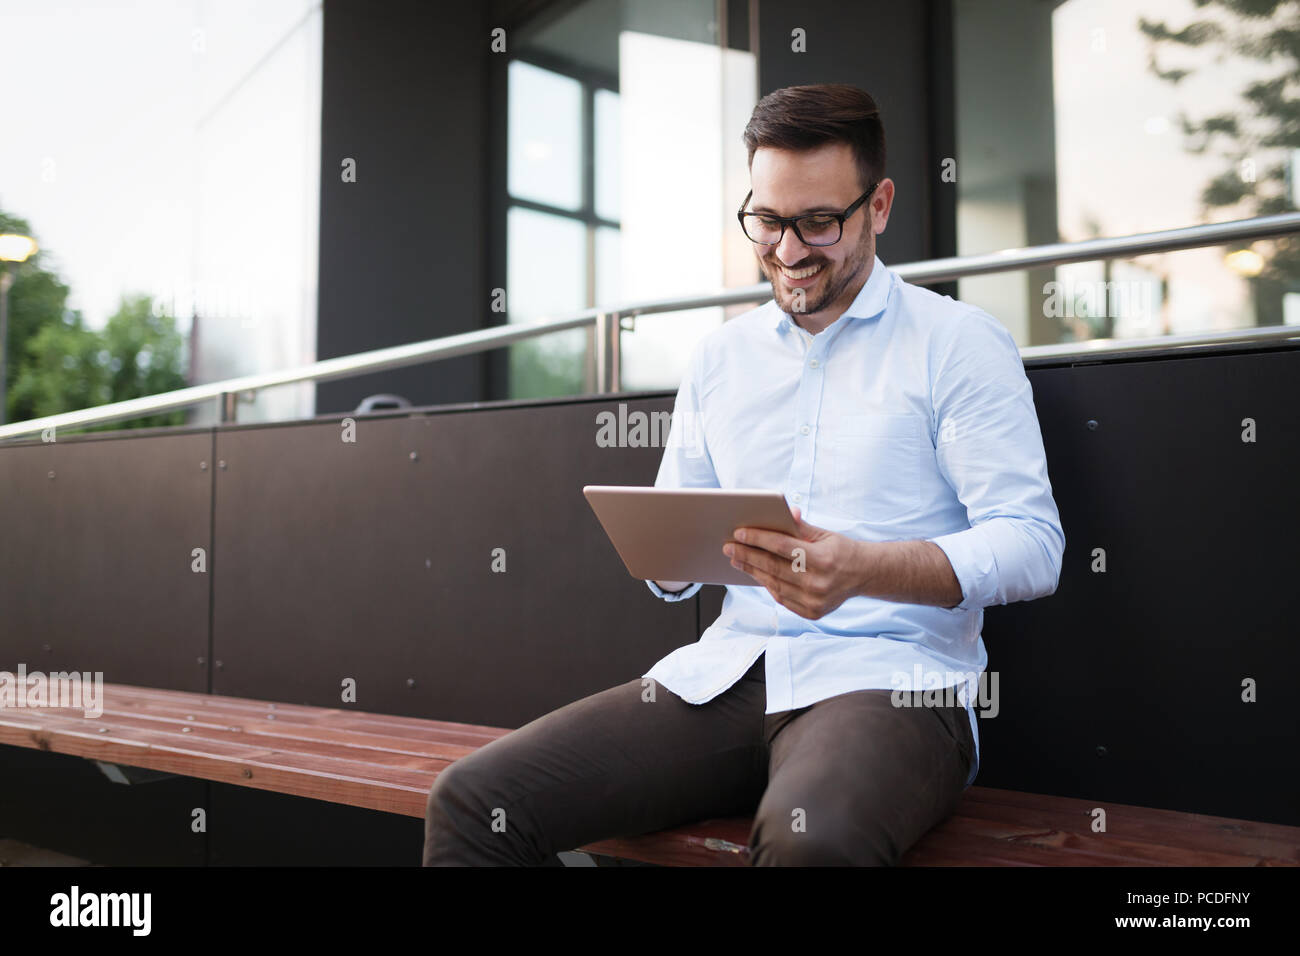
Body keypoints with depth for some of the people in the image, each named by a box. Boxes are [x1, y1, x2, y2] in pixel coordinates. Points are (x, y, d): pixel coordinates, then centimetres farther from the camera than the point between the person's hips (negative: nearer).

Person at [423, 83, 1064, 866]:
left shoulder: (959, 342, 4)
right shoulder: (720, 355, 18)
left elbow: (1031, 544, -6)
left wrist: (862, 570, -23)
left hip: (891, 680, -3)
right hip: (725, 675, 4)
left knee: (811, 836, -39)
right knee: (470, 801, -14)